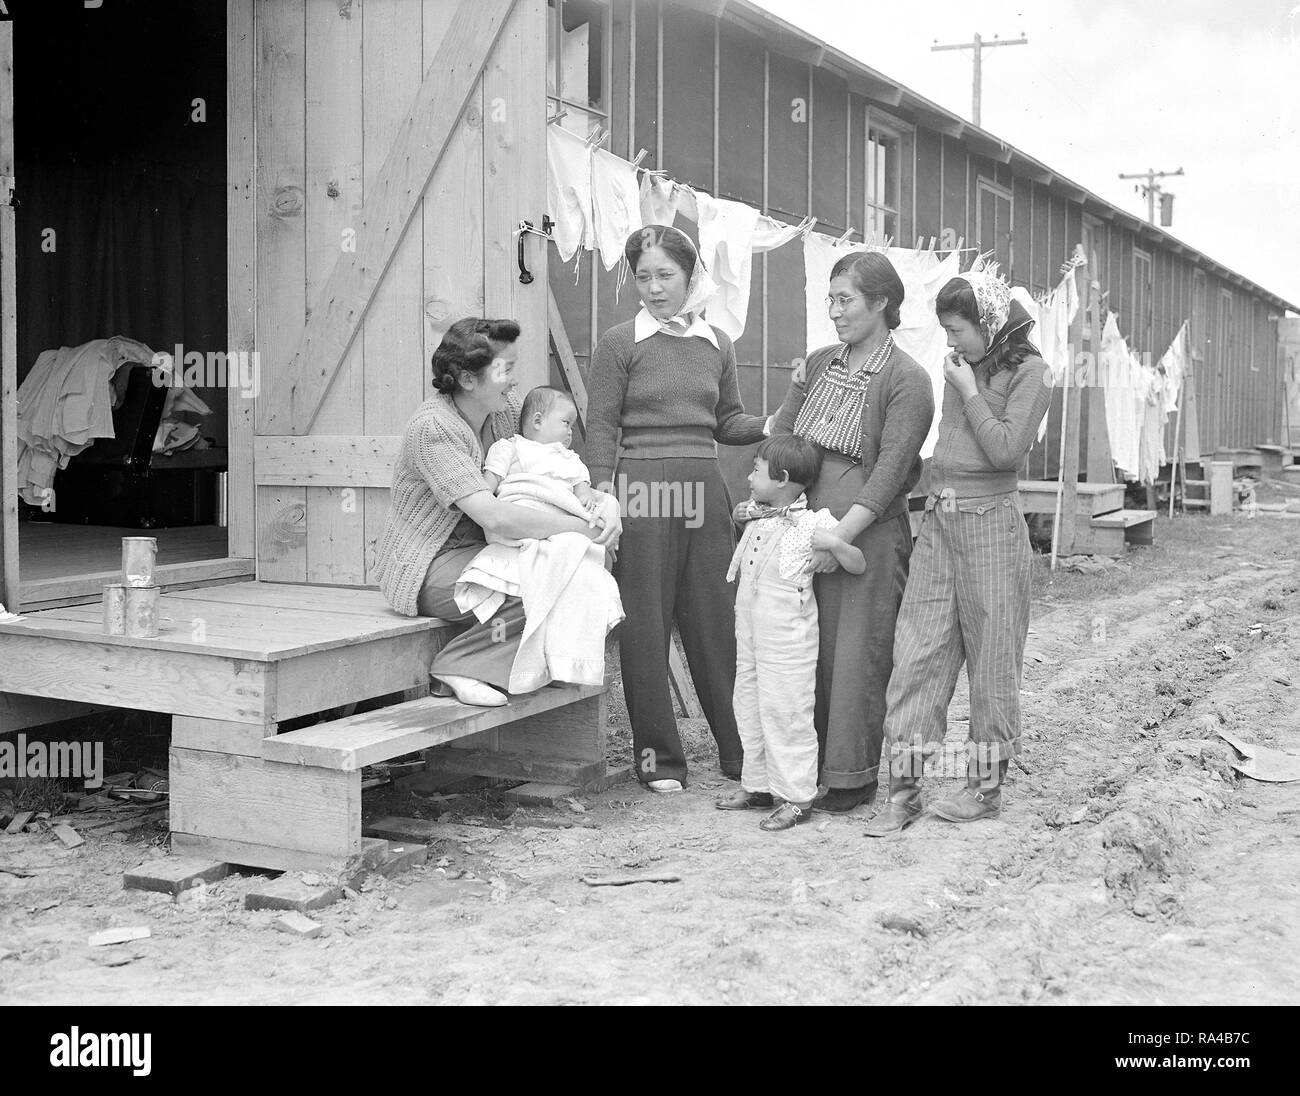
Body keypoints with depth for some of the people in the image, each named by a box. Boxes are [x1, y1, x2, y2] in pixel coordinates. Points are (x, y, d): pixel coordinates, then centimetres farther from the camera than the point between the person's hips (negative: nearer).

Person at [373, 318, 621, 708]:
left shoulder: (506, 408, 2)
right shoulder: (432, 428, -23)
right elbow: (494, 517, -32)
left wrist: (607, 500, -16)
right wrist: (584, 529, -27)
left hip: (479, 551, 9)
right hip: (427, 569, -9)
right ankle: (463, 667, -15)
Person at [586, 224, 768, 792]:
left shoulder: (717, 344, 12)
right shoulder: (619, 343, 0)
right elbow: (600, 429, -2)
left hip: (705, 489, 4)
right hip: (644, 491, -3)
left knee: (716, 622, 7)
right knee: (645, 627, 1)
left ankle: (740, 750, 17)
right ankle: (659, 758, 12)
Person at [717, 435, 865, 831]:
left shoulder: (814, 523, -12)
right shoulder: (757, 516, 9)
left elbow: (858, 566, -11)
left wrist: (835, 544, -26)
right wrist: (742, 515, 15)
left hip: (787, 638, -8)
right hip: (748, 631, 8)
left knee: (785, 711, -5)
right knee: (748, 706, 14)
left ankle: (797, 797, 3)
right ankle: (757, 786, 27)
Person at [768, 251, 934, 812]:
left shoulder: (906, 380, -8)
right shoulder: (818, 364, 12)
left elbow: (891, 469, -14)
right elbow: (779, 435, 16)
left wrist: (842, 534, -20)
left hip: (869, 530, -6)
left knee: (856, 653, 0)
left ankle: (853, 777, 12)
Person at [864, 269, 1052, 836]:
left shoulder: (1028, 372, -5)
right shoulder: (959, 367, 13)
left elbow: (1007, 451, -16)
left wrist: (969, 390, -10)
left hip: (989, 520, -6)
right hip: (938, 518, 6)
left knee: (990, 657, 4)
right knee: (916, 653, 0)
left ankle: (986, 785, 17)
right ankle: (904, 789, 4)